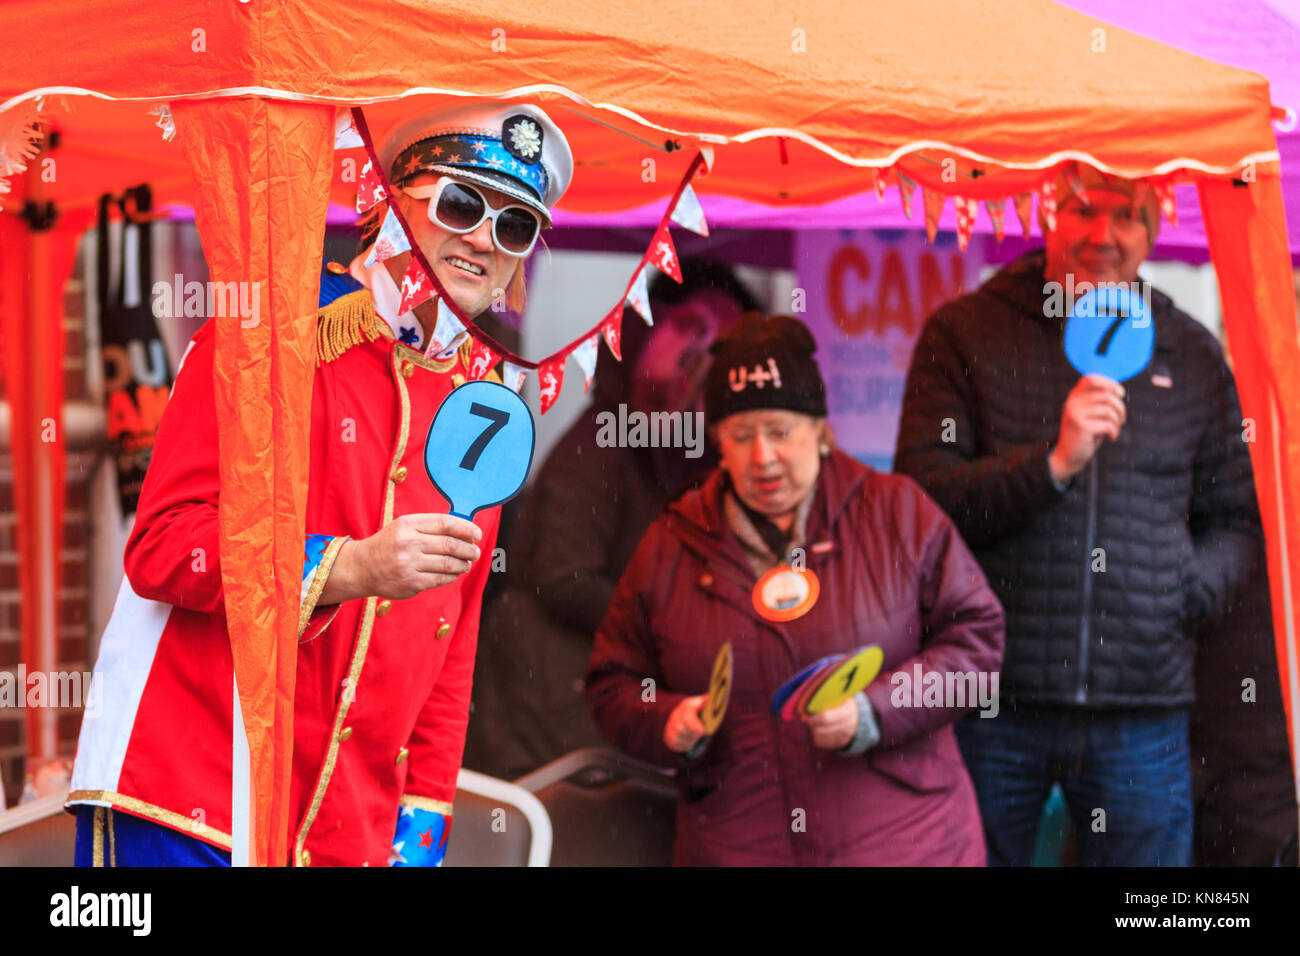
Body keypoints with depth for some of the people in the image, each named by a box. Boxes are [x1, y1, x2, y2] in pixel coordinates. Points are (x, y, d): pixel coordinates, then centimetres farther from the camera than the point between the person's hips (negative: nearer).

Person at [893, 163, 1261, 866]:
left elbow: (1233, 518, 20)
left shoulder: (1191, 354, 12)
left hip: (1141, 710, 2)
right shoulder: (963, 334, 4)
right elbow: (921, 499, -5)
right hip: (993, 700, -2)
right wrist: (1052, 462, -17)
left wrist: (1192, 590, 0)